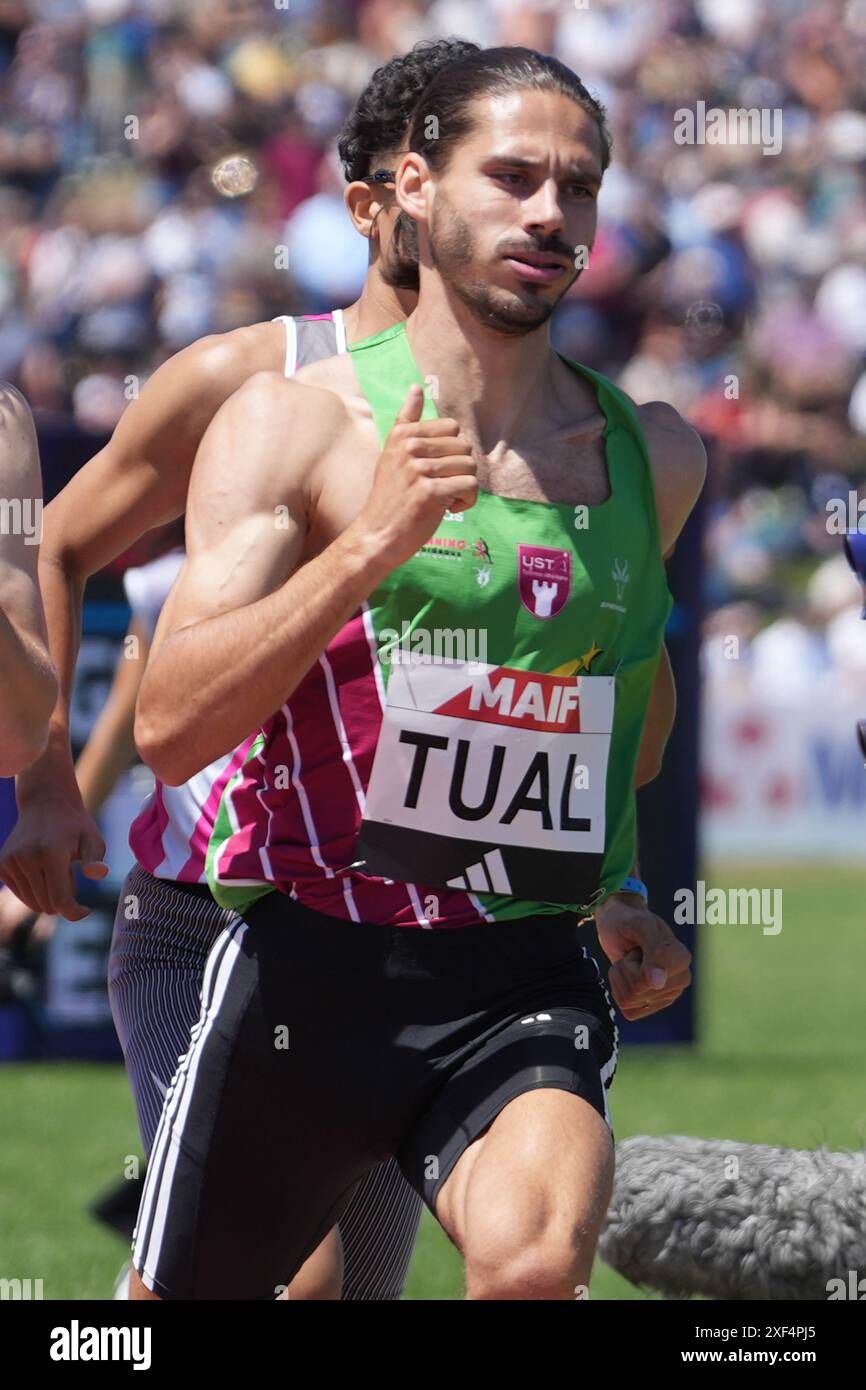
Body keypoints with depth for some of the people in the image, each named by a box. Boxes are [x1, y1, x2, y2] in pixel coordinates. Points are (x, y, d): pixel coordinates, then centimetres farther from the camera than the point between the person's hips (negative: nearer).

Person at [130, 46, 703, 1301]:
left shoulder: (655, 459, 8)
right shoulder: (294, 423, -4)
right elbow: (170, 728, -15)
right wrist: (368, 547, -24)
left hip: (527, 984, 1)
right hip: (307, 963, -1)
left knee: (535, 1254, -30)